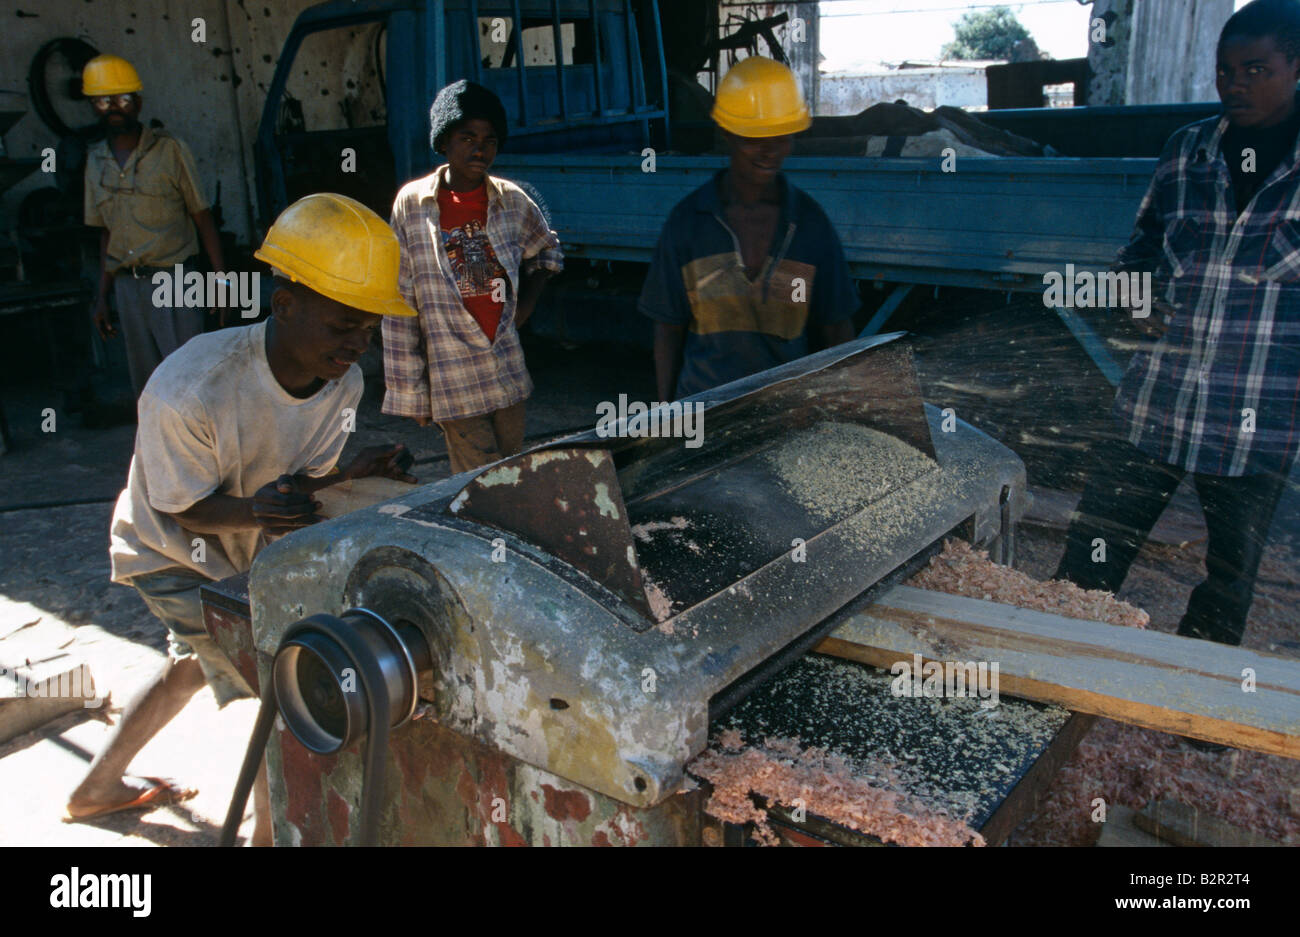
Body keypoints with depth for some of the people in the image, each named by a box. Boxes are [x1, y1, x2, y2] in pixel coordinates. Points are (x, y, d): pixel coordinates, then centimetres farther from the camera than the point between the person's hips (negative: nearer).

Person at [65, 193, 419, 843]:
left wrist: (355, 473, -27)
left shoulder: (343, 382, -18)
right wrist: (256, 511, -44)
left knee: (198, 662, 27)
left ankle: (98, 788, 53)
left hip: (241, 550, 8)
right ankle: (273, 831, 12)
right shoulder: (189, 391, -37)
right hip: (171, 556, -8)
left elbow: (296, 484, -7)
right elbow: (184, 510, -24)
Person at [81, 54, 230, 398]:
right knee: (147, 387, 9)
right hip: (127, 288, 5)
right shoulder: (96, 161, 10)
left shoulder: (169, 150, -3)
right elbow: (108, 231, 16)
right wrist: (102, 296, 14)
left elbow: (202, 217, -3)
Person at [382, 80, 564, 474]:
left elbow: (546, 250, 26)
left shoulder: (512, 201, 4)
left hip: (509, 373, 4)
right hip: (453, 379, -4)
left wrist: (526, 304, 11)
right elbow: (400, 302, -3)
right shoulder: (413, 204, -4)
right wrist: (410, 389, -4)